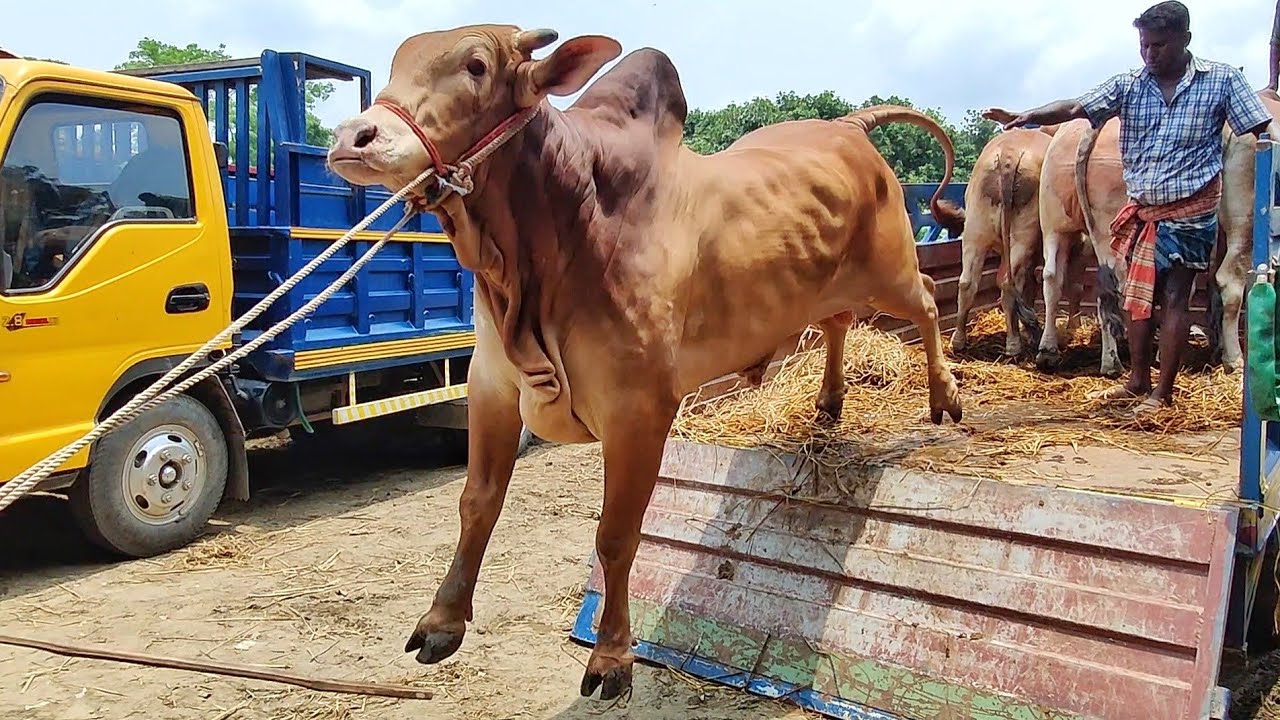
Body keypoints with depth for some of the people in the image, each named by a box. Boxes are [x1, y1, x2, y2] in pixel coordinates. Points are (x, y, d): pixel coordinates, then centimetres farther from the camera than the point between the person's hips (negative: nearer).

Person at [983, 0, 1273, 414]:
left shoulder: (1222, 80, -3)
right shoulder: (1128, 85, 2)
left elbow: (1261, 133, -2)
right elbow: (1076, 108, -10)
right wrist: (1026, 118, -26)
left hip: (1191, 210, -4)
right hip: (1143, 209, 4)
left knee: (1174, 299, -3)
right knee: (1137, 296, 11)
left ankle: (1164, 391, 4)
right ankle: (1138, 381, 25)